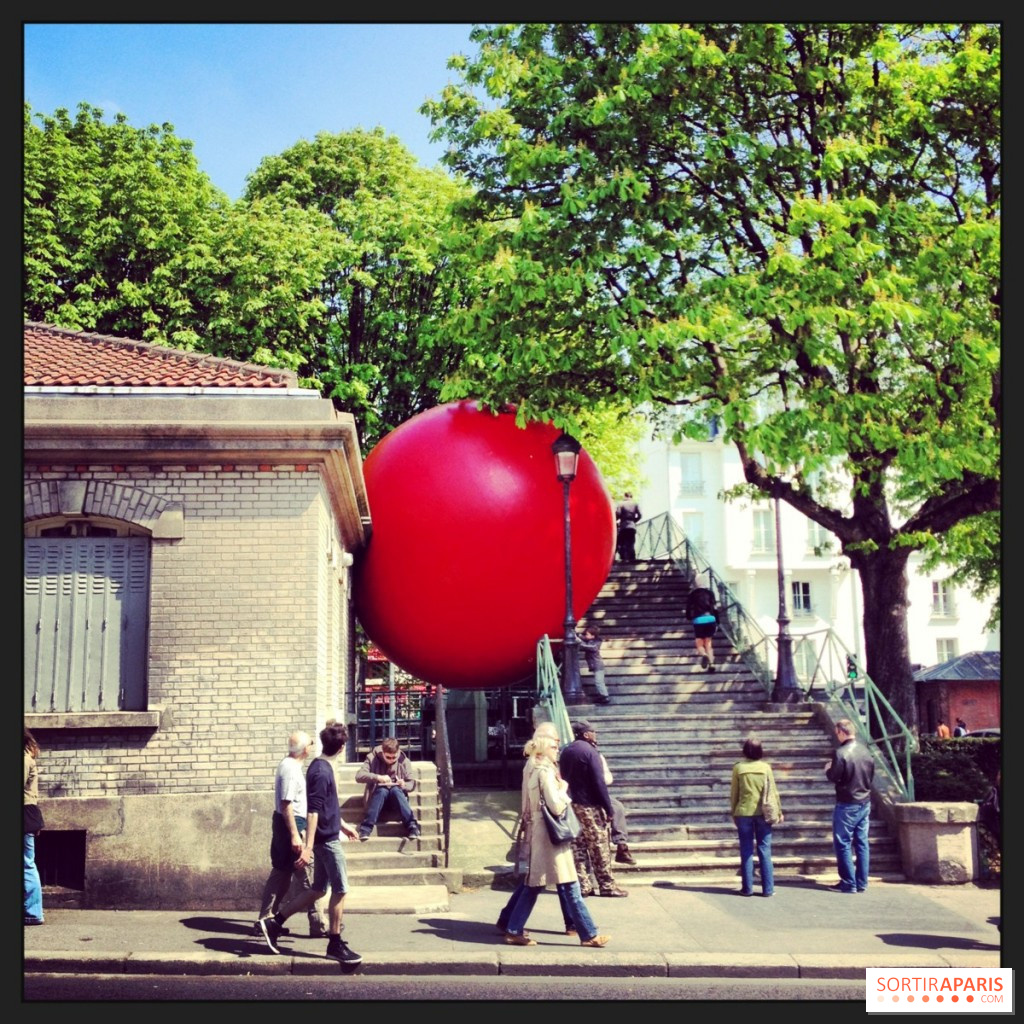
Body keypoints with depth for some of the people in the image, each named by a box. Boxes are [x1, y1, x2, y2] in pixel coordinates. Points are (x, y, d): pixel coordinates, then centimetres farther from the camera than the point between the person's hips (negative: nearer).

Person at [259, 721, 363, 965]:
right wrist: (308, 847, -28)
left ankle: (275, 922, 18)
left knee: (318, 889, 15)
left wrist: (343, 825, 32)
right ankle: (335, 944, 9)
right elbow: (312, 811, -25)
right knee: (340, 890, 0)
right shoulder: (321, 772, -20)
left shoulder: (321, 767, 10)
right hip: (327, 840, -10)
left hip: (327, 837, 10)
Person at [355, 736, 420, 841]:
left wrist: (404, 785, -26)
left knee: (395, 790, -33)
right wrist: (378, 777, -34)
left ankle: (412, 826, -37)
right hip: (377, 796, -1)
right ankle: (366, 828, -36)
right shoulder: (372, 758, -8)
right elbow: (359, 776, -19)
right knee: (382, 791, -34)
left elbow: (412, 784, -1)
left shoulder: (404, 761, -4)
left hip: (397, 795, 1)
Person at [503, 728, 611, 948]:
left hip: (536, 833, 9)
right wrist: (563, 788, -4)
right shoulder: (546, 772, -15)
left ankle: (514, 931, 14)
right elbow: (556, 806, -19)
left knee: (533, 885, 13)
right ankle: (588, 934, 2)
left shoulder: (531, 770, 12)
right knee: (569, 886, -3)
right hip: (550, 834, -9)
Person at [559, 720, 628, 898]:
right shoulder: (589, 751, -14)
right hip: (589, 805, -8)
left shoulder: (566, 752, 11)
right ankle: (607, 885, 3)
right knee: (599, 846, -1)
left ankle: (582, 885, 11)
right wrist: (609, 808, -14)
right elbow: (599, 782, -17)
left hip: (571, 804, 8)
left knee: (578, 845, 9)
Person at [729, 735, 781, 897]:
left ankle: (747, 888, 8)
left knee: (746, 851, 6)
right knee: (764, 850, 5)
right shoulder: (766, 767, -2)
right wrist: (778, 811, 11)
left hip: (744, 812, 0)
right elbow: (773, 791, 1)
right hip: (763, 812, 0)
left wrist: (733, 812, 13)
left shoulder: (738, 768, -3)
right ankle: (768, 888, 5)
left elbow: (733, 793, 2)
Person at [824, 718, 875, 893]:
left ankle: (848, 883, 3)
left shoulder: (840, 753, -18)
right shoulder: (866, 751, 3)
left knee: (842, 844, 2)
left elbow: (833, 777, -13)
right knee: (862, 843, 10)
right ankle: (862, 883, 14)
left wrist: (828, 769, 6)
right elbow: (871, 775, 12)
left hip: (847, 805, -7)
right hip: (865, 803, 7)